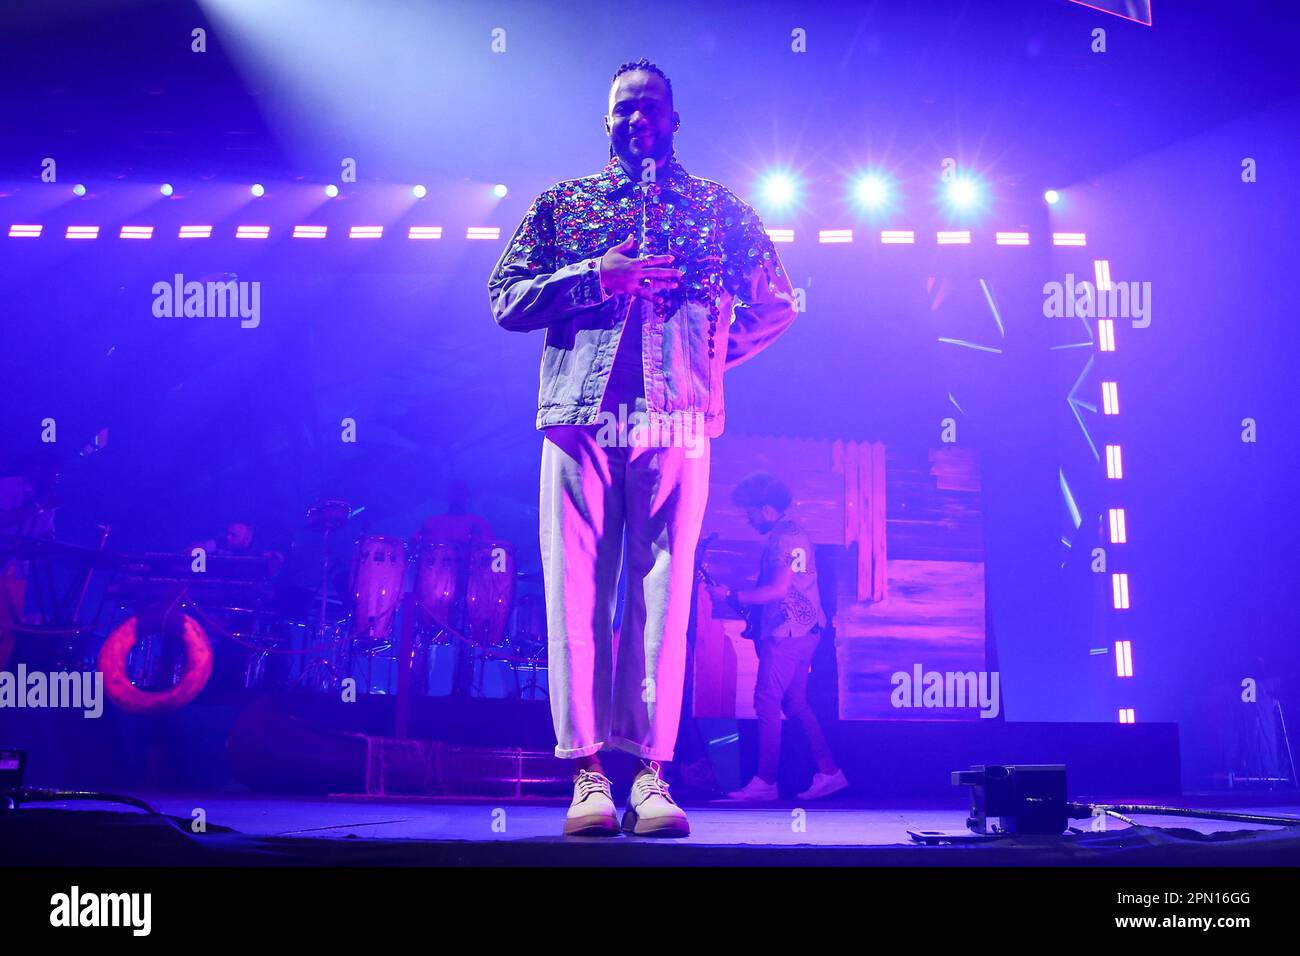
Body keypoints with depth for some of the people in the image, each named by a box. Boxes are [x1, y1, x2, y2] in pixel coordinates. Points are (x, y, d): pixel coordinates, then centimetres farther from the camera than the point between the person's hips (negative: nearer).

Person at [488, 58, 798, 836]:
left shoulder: (720, 209, 16)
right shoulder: (561, 205, 16)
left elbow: (776, 303, 18)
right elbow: (506, 299, 8)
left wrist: (707, 356, 8)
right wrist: (595, 277, -5)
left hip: (677, 420, 0)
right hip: (580, 415, 0)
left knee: (662, 591, -2)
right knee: (579, 590, -4)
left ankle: (651, 773, 0)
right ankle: (587, 773, -1)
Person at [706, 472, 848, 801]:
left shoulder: (782, 537, -13)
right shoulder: (793, 532, 20)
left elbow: (778, 589, -22)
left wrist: (731, 595, -16)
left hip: (787, 632, -11)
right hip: (803, 629, 11)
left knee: (767, 702, -10)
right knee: (795, 703, 12)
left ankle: (765, 781, -12)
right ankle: (829, 772, 12)